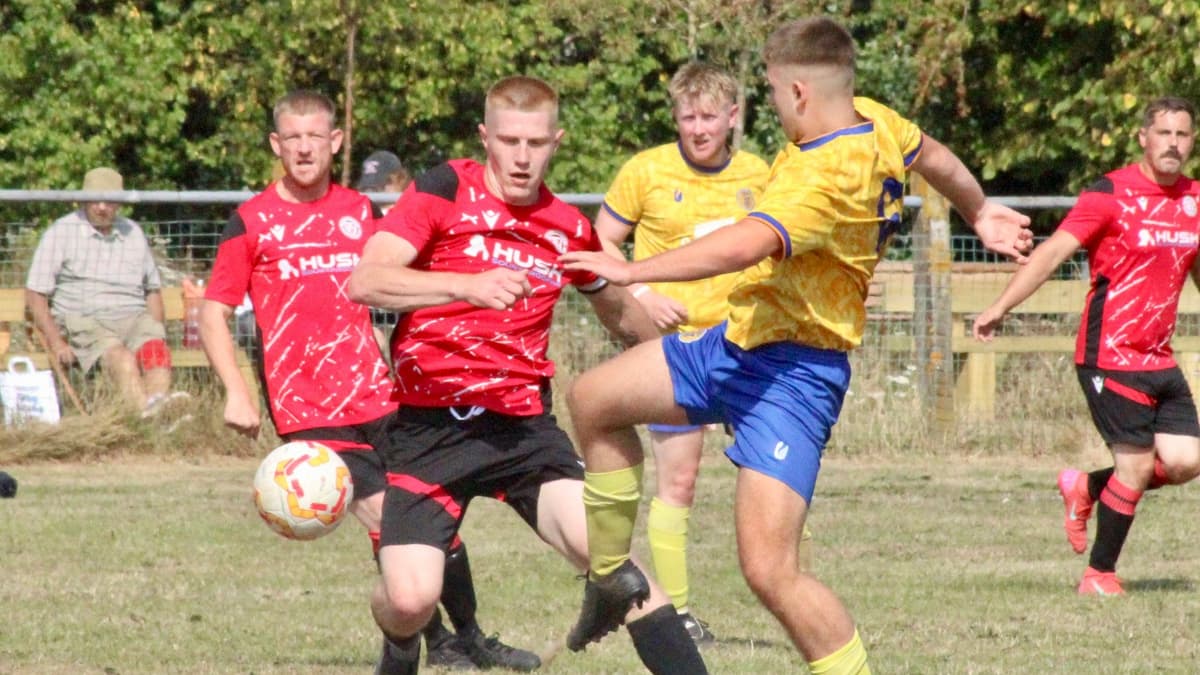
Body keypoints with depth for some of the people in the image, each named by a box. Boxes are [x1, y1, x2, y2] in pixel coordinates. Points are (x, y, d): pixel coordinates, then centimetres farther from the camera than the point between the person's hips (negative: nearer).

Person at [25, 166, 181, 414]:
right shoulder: (61, 233, 6)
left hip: (135, 319, 4)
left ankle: (157, 401, -58)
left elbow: (153, 290, 27)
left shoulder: (133, 234, 19)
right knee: (121, 357, -36)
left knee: (155, 348, -33)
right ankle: (149, 414, -58)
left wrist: (157, 332, 8)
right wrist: (56, 342, -9)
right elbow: (35, 294, 4)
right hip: (85, 322, -4)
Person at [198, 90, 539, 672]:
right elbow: (213, 313, -2)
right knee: (390, 524, -12)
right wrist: (236, 394, -13)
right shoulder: (252, 221, -2)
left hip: (377, 398, 4)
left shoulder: (359, 211, 10)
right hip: (308, 410, -4)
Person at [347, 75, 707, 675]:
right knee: (411, 598, -14)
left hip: (524, 423, 3)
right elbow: (365, 282, -19)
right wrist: (467, 285, -31)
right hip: (429, 424, -2)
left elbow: (619, 312, 31)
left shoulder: (569, 229, 9)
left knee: (599, 544, -22)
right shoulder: (444, 192, -4)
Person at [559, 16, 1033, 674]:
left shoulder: (825, 178, -30)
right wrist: (980, 211, 42)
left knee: (769, 570, -19)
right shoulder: (873, 122, 0)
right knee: (592, 401, 19)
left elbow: (740, 246, -44)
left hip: (791, 374, -11)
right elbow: (934, 157, 22)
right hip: (738, 343, 11)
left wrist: (631, 272, -40)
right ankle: (611, 577, 34)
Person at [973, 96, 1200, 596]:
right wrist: (1001, 307, -23)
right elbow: (1053, 251, -15)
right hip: (1111, 356, -7)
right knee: (1137, 465, -8)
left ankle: (1086, 489, 22)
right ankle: (1099, 574, 10)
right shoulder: (1112, 194, -10)